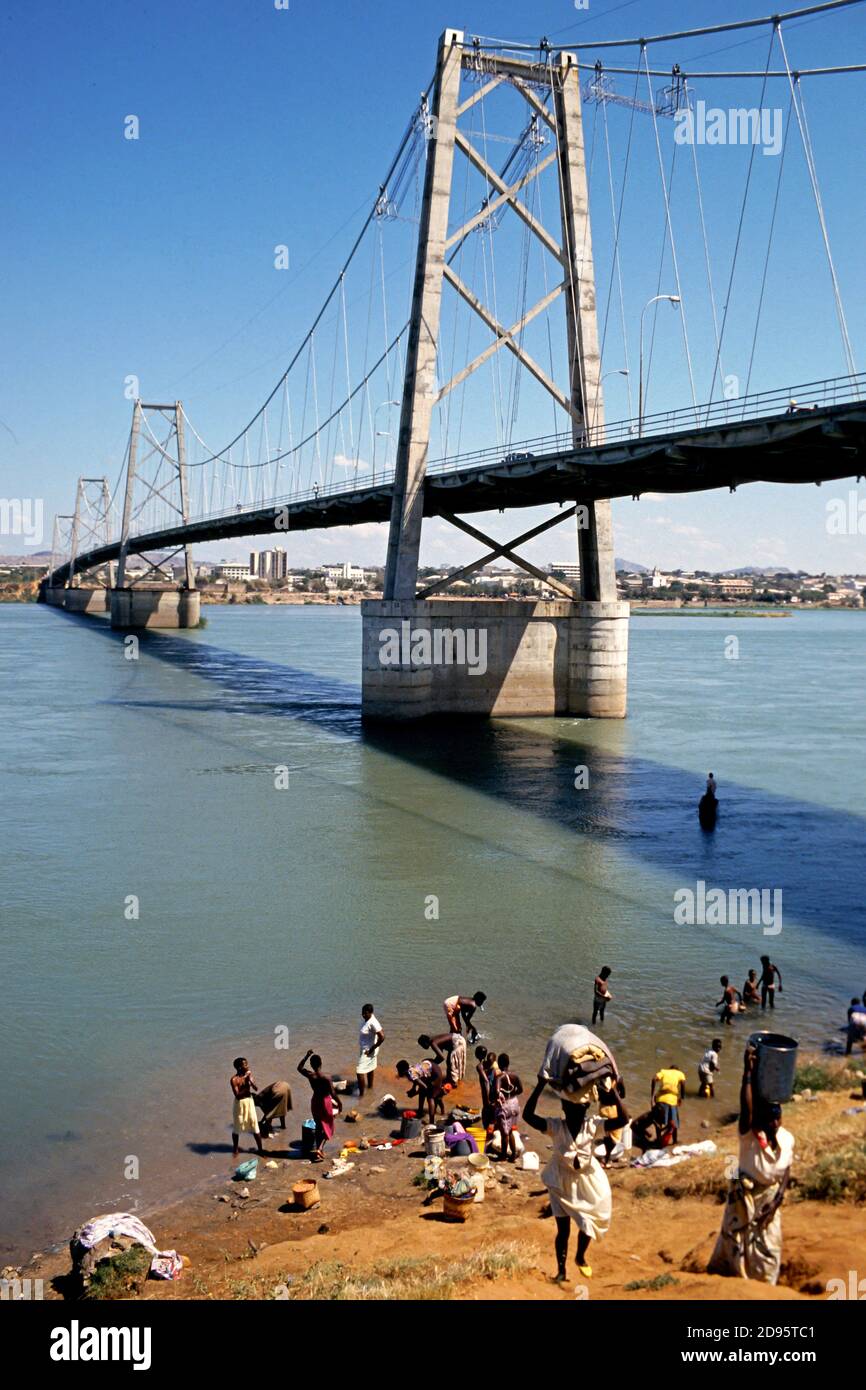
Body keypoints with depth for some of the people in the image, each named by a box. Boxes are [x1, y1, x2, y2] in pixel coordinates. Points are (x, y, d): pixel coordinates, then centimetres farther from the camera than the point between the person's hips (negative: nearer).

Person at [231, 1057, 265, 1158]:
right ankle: (235, 1149, 30)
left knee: (254, 1125, 6)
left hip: (249, 1101, 4)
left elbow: (256, 1089, -8)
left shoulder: (249, 1075, -3)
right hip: (239, 1103, -4)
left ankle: (260, 1149, 16)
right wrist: (246, 1088, -27)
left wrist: (251, 1081, -23)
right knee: (237, 1127, 11)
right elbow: (237, 1095, -22)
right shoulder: (234, 1080, -17)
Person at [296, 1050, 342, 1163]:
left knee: (319, 1127, 22)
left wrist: (306, 1056, 4)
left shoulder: (310, 1075, -13)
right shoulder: (326, 1078, -25)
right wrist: (340, 1103, -7)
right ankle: (319, 1149, -3)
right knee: (327, 1128, 13)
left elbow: (299, 1067, 7)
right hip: (325, 1102, -4)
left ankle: (318, 1149, 30)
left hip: (315, 1101, 4)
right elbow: (333, 1093, -22)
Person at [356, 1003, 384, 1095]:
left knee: (359, 1072, -7)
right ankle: (370, 1086, 44)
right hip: (364, 1049, 9)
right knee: (370, 1068, 26)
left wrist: (372, 1048, -23)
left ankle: (361, 1094, 2)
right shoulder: (365, 1018, -4)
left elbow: (382, 1037, -34)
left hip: (367, 1051, -9)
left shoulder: (373, 1023, -31)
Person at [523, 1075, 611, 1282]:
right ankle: (561, 1270, 26)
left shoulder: (592, 1124, -22)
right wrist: (540, 1086, -45)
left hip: (587, 1181, 2)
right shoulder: (555, 1127, -25)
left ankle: (581, 1257, 46)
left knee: (588, 1223, 15)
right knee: (563, 1229, 4)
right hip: (562, 1182, -2)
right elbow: (528, 1115, -39)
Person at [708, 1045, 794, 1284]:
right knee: (737, 1242, 9)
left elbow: (786, 1172, 0)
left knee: (768, 1245, 14)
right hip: (745, 1195, -4)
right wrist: (748, 1073, -51)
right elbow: (746, 1109, -44)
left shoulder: (787, 1139, -11)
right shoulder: (749, 1135, -25)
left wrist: (777, 1201, -6)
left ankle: (764, 1286, 34)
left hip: (770, 1197, 4)